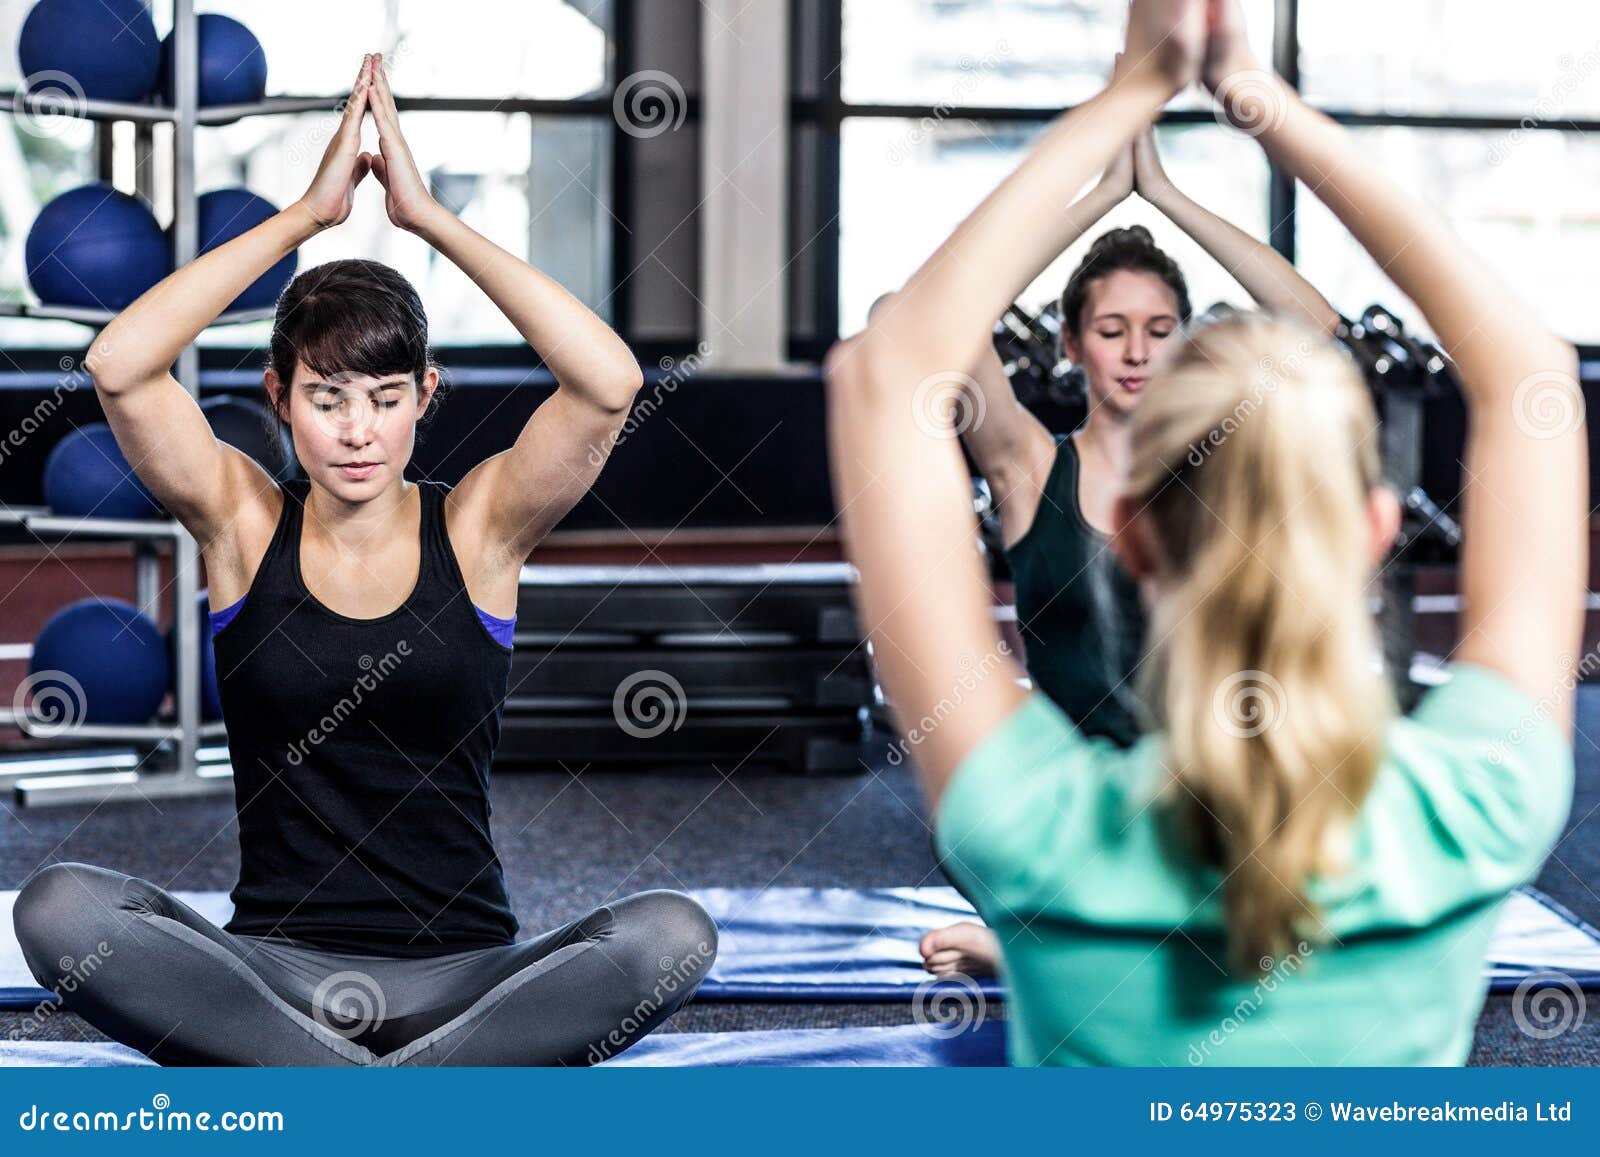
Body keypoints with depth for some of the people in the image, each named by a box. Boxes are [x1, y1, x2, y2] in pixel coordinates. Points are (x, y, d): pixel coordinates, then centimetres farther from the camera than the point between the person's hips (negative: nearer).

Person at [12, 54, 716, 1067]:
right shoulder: (244, 524, 4)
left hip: (457, 973, 0)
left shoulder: (478, 527, 3)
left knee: (672, 935, -28)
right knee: (59, 909, -28)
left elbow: (607, 383, -15)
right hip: (275, 970, 0)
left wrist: (428, 216, -11)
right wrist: (306, 215, -11)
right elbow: (120, 366, -13)